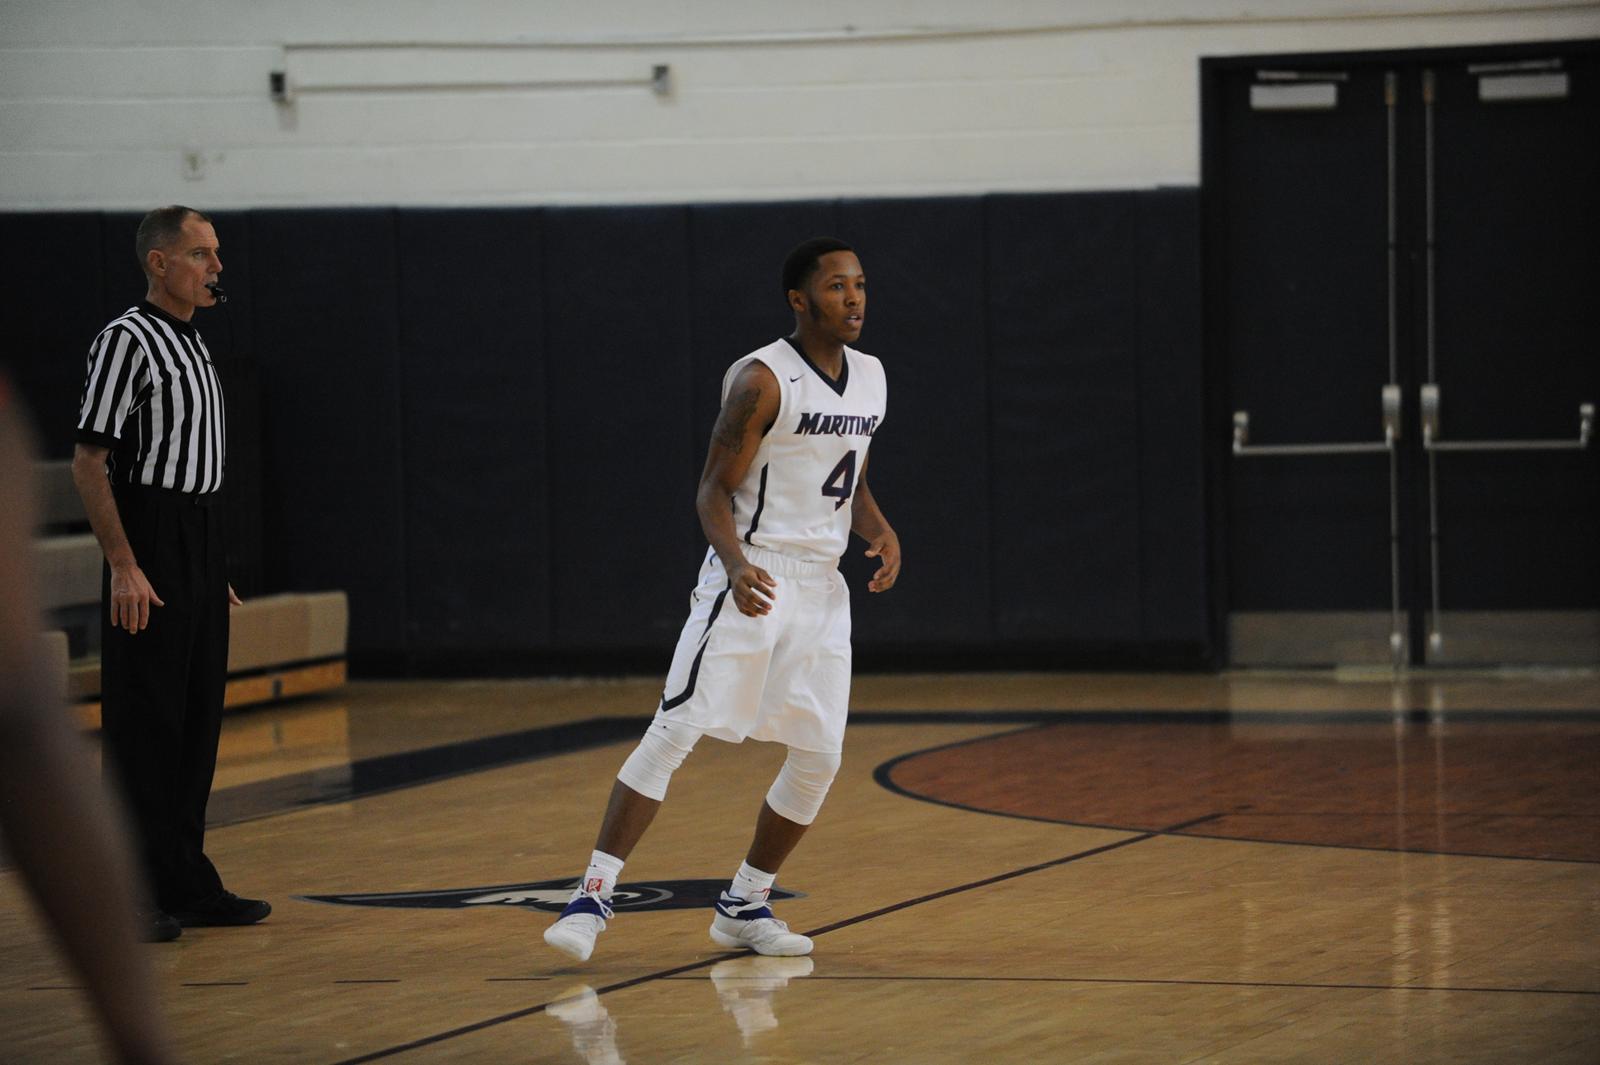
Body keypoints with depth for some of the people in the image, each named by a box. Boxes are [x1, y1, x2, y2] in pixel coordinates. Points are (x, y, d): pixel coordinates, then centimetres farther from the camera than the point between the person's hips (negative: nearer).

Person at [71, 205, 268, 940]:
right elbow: (89, 464, -15)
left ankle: (186, 882, 16)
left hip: (201, 543, 9)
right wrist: (123, 566, -21)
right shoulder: (127, 341, -11)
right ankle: (137, 896, -4)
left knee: (197, 720, 10)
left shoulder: (193, 345, 15)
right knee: (145, 721, -7)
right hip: (150, 544, -9)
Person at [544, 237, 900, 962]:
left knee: (819, 756, 5)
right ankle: (593, 895, -12)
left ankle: (744, 906, 19)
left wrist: (880, 532, 2)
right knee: (675, 731, -13)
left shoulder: (870, 378, 10)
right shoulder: (762, 379, -12)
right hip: (754, 575, -7)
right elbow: (715, 490, -13)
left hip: (823, 587, 7)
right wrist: (736, 564, -30)